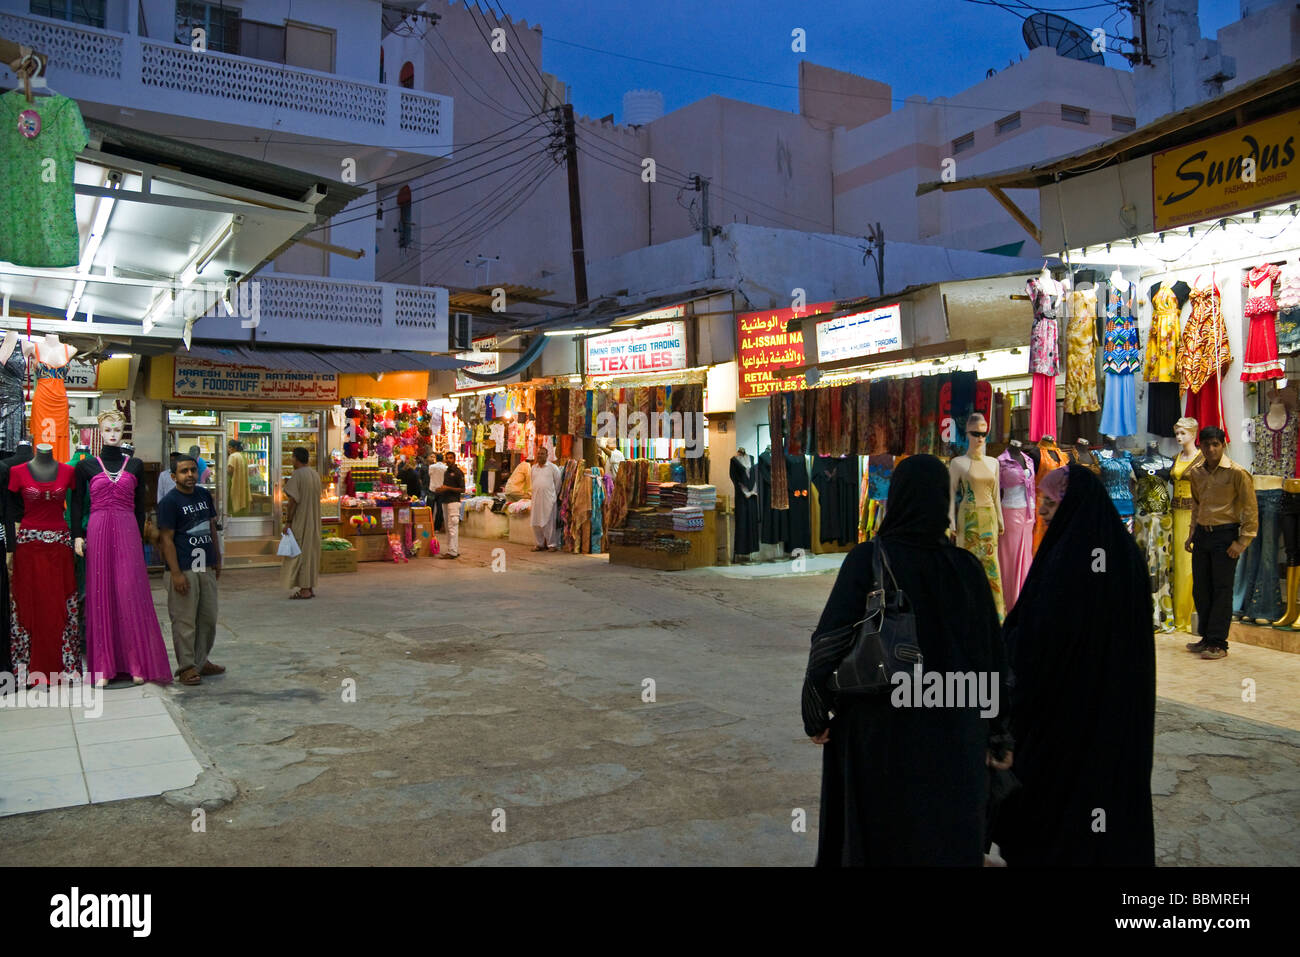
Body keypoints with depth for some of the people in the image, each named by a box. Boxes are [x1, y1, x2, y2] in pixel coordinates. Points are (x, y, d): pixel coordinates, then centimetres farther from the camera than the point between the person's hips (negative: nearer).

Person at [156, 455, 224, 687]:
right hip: (184, 570, -7)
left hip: (206, 568, 7)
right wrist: (176, 573, -16)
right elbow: (166, 539, -12)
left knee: (208, 618, 13)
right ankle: (187, 667, 7)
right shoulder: (169, 501, -9)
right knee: (184, 621, -2)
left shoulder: (204, 495, 11)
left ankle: (201, 660, 25)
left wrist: (217, 559, 19)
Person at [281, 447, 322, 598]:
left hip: (300, 521, -8)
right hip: (314, 521, 8)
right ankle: (310, 588, 14)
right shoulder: (315, 475, 11)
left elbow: (293, 500, -19)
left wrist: (288, 522, -15)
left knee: (299, 553, -4)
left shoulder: (296, 475, -14)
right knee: (311, 551, 12)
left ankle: (304, 590, -5)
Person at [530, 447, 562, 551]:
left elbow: (558, 482, 4)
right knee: (536, 522, 5)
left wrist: (554, 495, 8)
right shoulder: (533, 468, 14)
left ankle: (551, 544, 1)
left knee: (549, 522, -5)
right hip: (536, 499, 5)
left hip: (548, 499, -5)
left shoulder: (552, 467, -1)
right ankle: (539, 544, 14)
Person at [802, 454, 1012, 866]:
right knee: (948, 839, 16)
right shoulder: (967, 567, -6)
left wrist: (816, 714, -5)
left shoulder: (867, 559, -15)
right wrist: (998, 735, 8)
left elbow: (829, 639, -19)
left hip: (880, 727, -2)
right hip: (953, 730, 3)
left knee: (878, 835, 16)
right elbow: (993, 656, -2)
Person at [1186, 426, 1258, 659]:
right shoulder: (1195, 473, 7)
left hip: (1225, 535, -6)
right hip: (1202, 534, 6)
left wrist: (1242, 542, -11)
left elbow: (1250, 509, -8)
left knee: (1222, 589, -3)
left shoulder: (1237, 473, -10)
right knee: (1200, 588, 9)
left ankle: (1218, 644, 2)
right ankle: (1206, 638, 20)